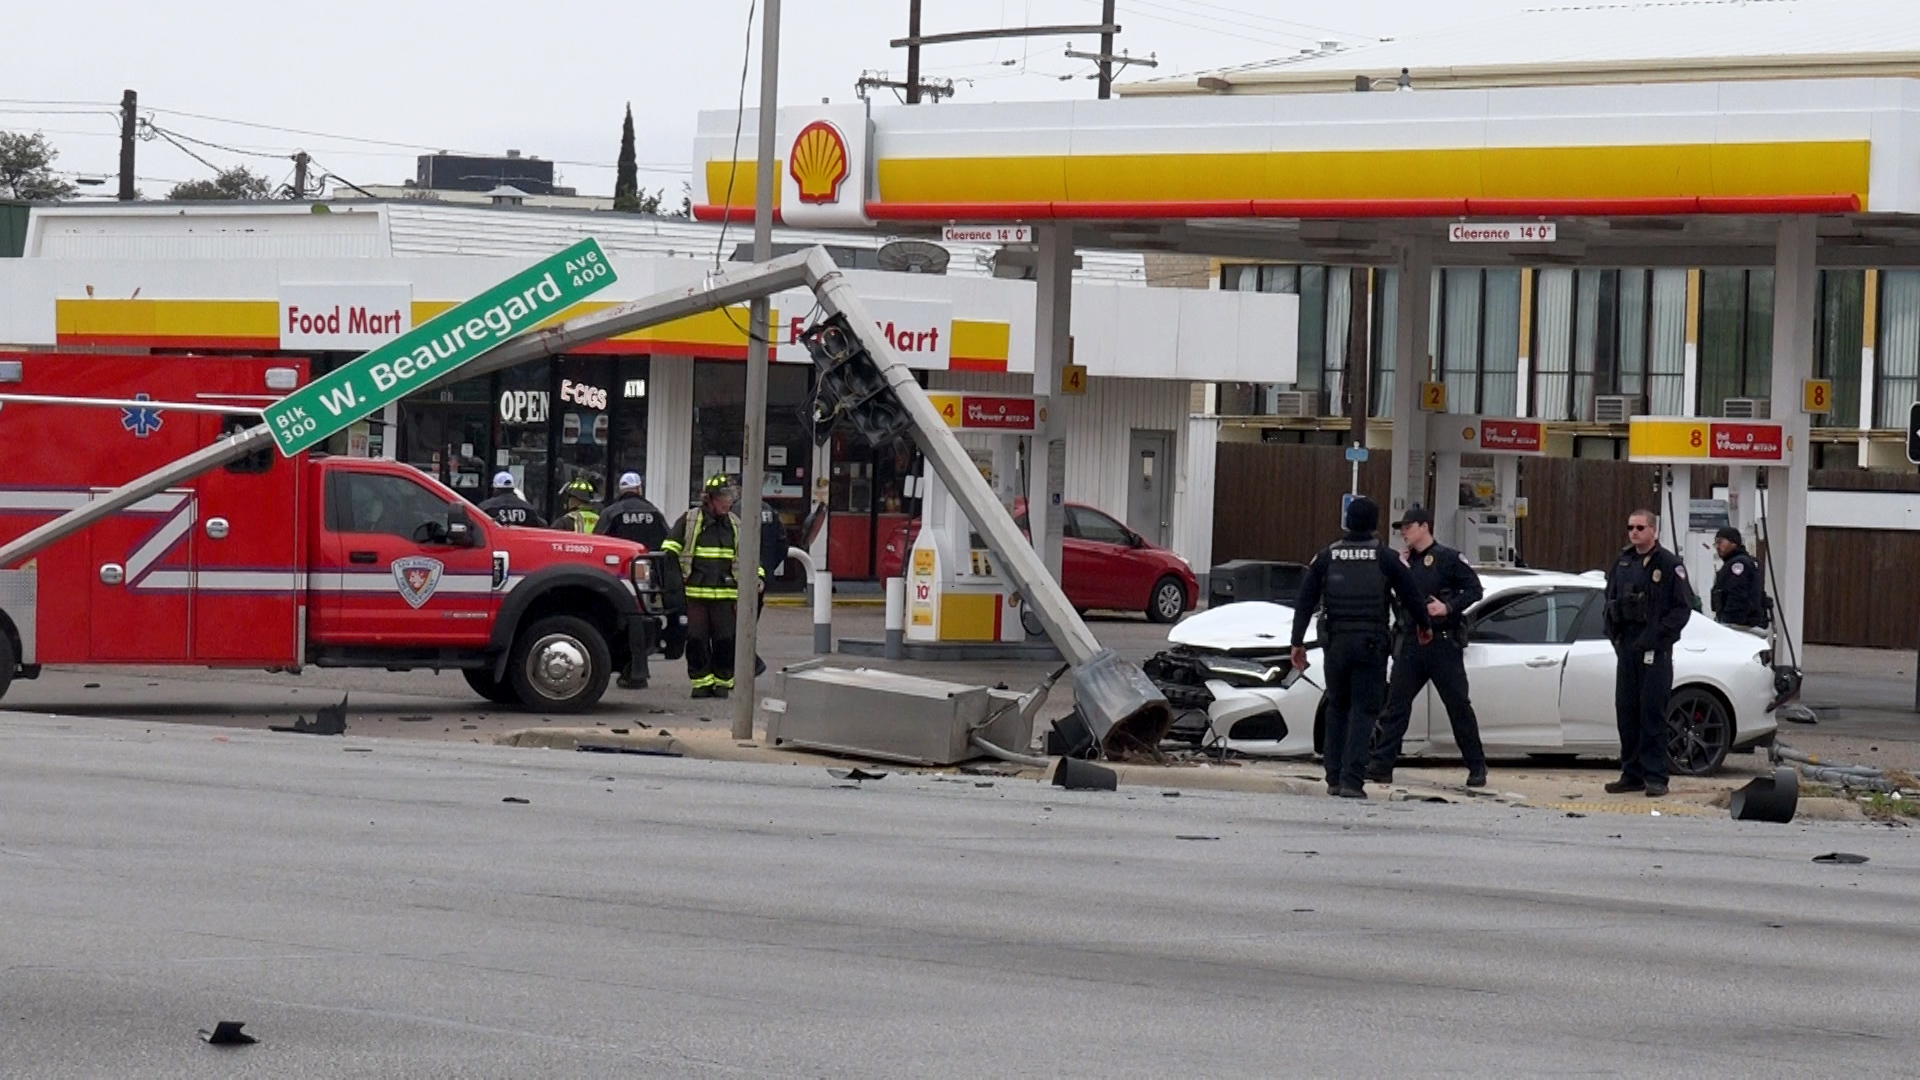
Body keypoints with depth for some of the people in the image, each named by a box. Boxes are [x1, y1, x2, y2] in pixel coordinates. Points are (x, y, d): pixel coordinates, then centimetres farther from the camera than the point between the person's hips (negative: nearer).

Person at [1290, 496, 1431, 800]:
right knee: (1364, 711, -1)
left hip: (1335, 643, 2)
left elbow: (1305, 602, 4)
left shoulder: (1327, 556, 4)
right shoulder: (1385, 557, -3)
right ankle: (1351, 780, -11)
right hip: (1371, 643, -2)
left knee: (1337, 708, 16)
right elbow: (1411, 595, 2)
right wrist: (1425, 626, 20)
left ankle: (1334, 778, 14)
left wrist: (1298, 642, 10)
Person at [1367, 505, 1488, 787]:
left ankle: (1477, 767, 11)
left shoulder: (1448, 558, -3)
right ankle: (1381, 764, 0)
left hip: (1443, 644, -5)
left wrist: (1448, 607, -16)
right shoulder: (1402, 562, 14)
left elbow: (1474, 589, -5)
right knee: (1395, 704, 0)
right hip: (1411, 643, 5)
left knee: (1459, 706, 2)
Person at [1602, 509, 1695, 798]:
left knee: (1652, 711, -7)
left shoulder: (1669, 565, -5)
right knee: (1625, 709, 7)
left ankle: (1655, 776, -4)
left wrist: (1656, 635, -14)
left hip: (1655, 649, -6)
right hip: (1626, 646, 6)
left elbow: (1683, 607, -8)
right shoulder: (1623, 562, 13)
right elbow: (1611, 599, 22)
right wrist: (1614, 633, 9)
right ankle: (1632, 773, 14)